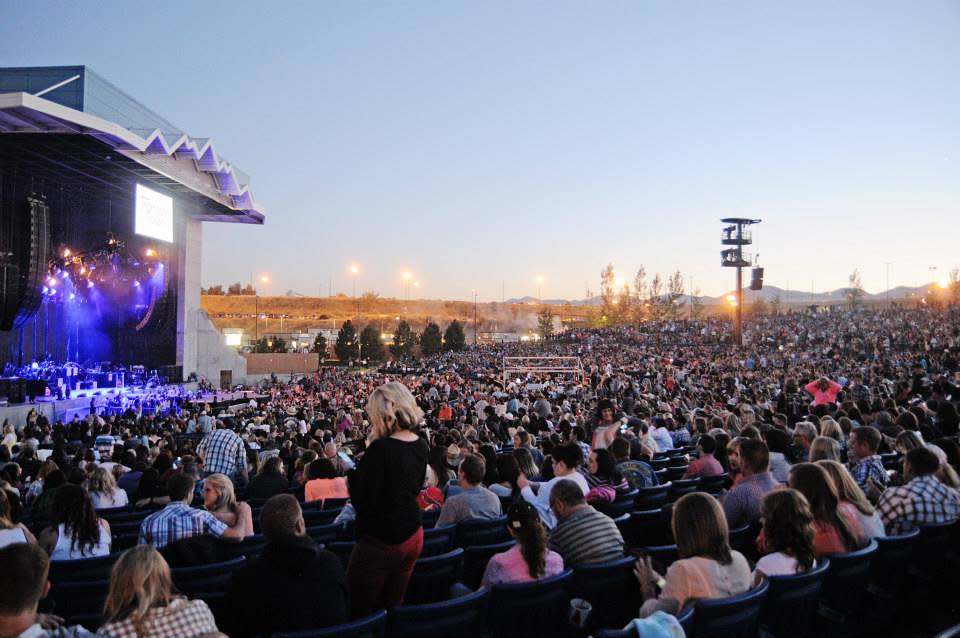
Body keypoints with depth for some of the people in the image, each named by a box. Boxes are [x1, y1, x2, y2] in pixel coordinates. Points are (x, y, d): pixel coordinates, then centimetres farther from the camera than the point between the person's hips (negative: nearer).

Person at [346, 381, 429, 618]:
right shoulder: (421, 446, 0)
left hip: (381, 541, -7)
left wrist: (353, 471, -4)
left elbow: (362, 504, -19)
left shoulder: (381, 448, -22)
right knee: (391, 608, 18)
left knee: (357, 613, 8)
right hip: (413, 536, 7)